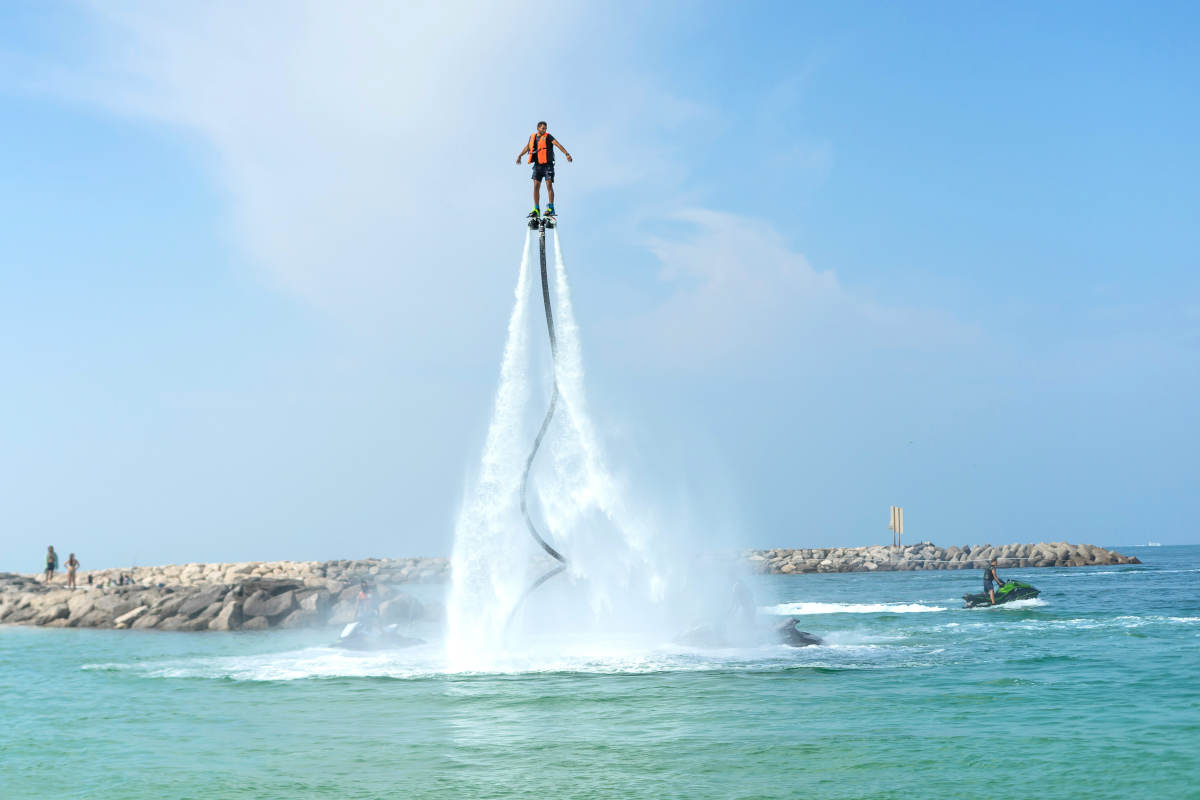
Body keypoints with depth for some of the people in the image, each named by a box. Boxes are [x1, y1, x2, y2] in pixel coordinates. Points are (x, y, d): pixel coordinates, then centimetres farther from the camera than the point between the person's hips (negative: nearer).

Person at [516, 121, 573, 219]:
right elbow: (528, 147, 25)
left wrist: (566, 154, -31)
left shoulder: (548, 137, -6)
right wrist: (519, 156, 19)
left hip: (548, 165, -4)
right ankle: (536, 210, -2)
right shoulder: (532, 137, 8)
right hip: (537, 166, 4)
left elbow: (558, 145, -18)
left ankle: (551, 208, -14)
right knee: (536, 186, -4)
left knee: (549, 185, -13)